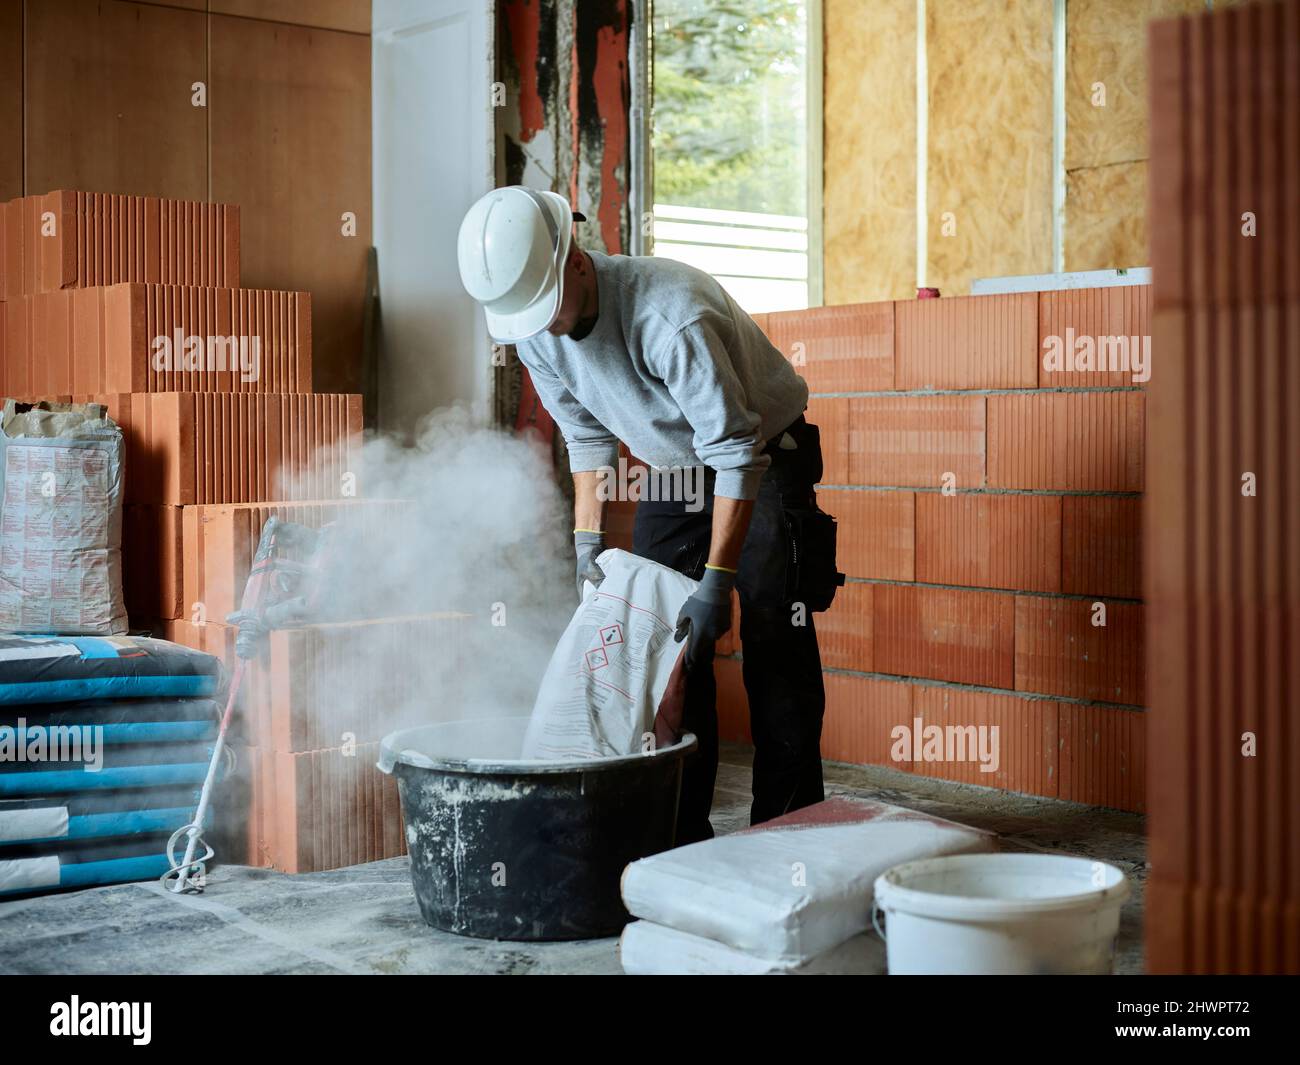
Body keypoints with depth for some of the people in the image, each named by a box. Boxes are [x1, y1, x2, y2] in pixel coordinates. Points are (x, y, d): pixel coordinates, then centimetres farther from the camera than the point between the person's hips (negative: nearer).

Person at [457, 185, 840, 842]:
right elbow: (587, 437, 3)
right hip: (672, 465, 7)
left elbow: (737, 453, -31)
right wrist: (589, 540, -5)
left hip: (762, 457, -6)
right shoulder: (533, 328, -13)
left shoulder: (669, 315, -35)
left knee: (775, 641, -12)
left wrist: (716, 583, -32)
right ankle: (680, 832, 9)